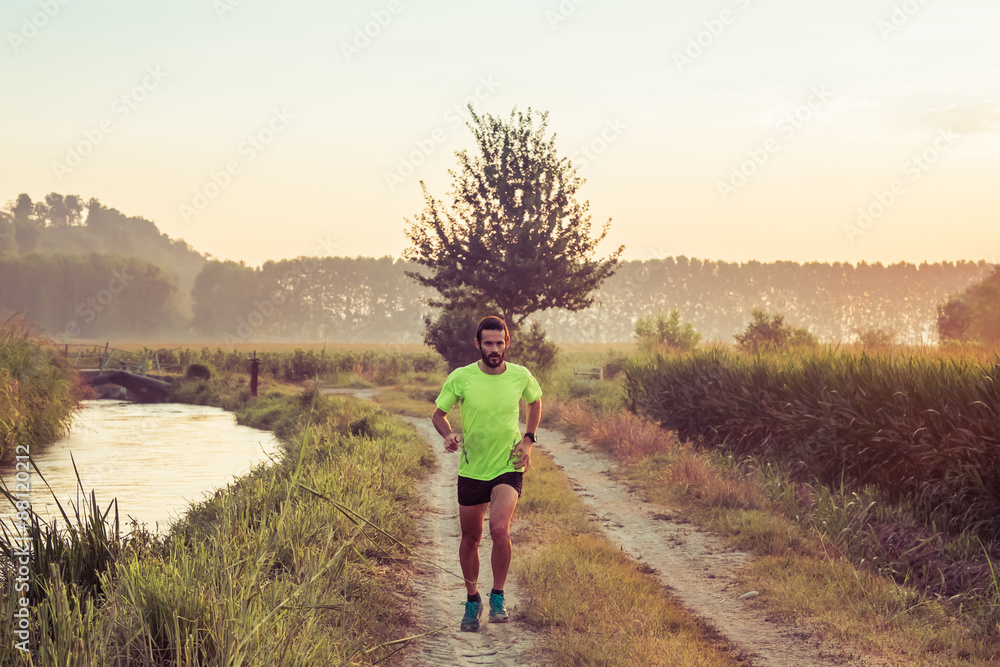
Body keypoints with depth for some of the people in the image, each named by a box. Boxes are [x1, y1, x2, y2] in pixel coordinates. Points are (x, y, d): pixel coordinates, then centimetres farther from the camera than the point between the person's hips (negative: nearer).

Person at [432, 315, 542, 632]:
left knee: (499, 528, -23)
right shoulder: (460, 378, -9)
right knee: (470, 538, 10)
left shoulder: (521, 376, -5)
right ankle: (472, 600, 32)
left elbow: (535, 402, 17)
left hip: (509, 467, -1)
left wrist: (528, 440, 4)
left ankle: (498, 597, -4)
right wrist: (448, 435, -18)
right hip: (471, 469, 1)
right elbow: (439, 414, 3)